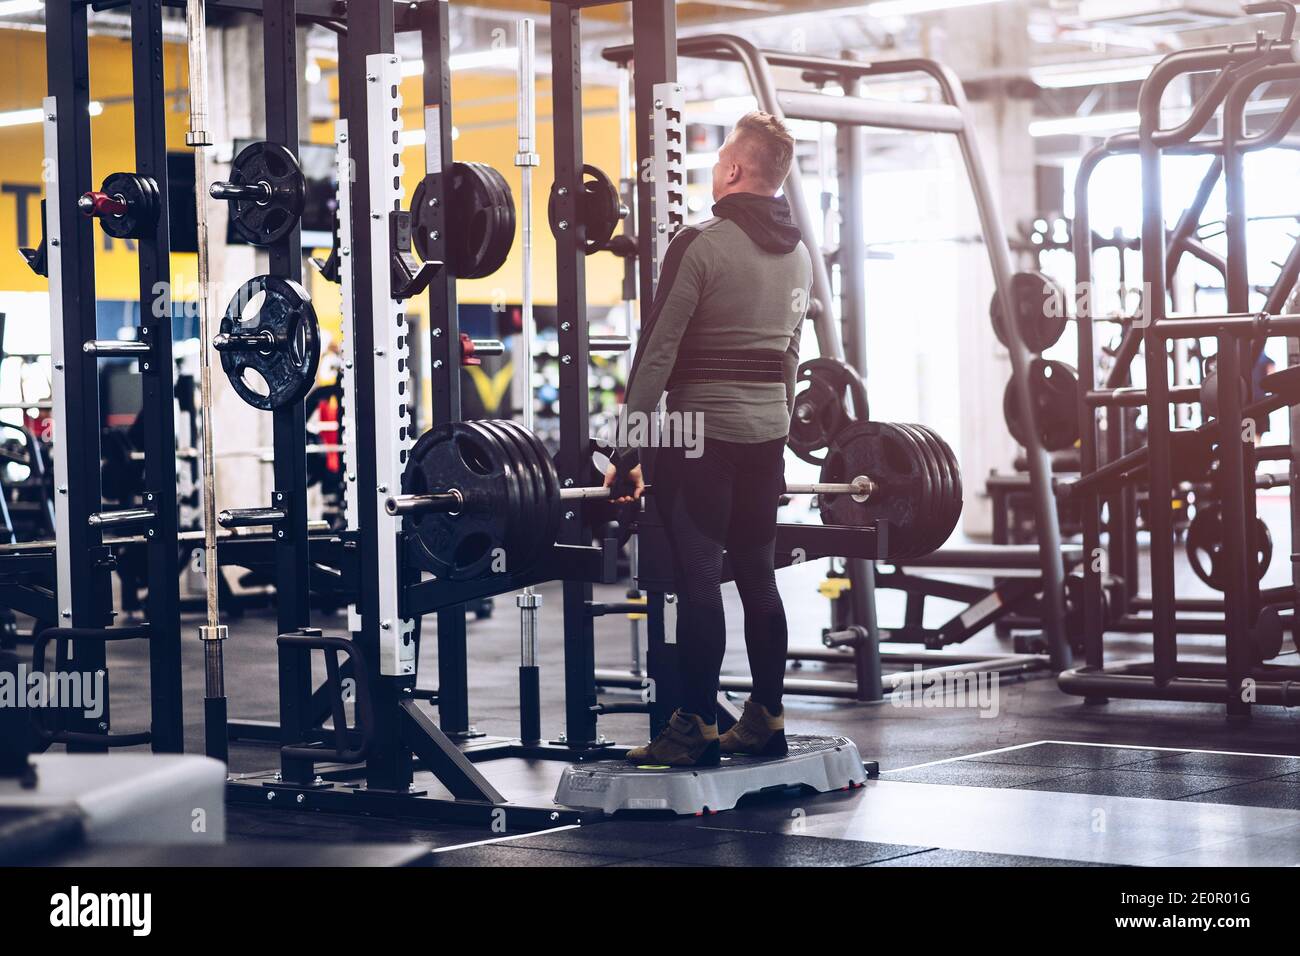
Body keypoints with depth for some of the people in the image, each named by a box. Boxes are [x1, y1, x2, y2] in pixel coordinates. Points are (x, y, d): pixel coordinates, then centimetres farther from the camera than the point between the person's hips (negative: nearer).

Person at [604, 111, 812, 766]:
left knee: (698, 577, -5)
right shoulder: (797, 253, 12)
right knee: (756, 573, 12)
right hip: (767, 431, 7)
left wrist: (629, 450, -11)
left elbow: (658, 352, -13)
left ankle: (696, 730, -3)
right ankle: (766, 720, 16)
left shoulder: (702, 244, -12)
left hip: (702, 432, -7)